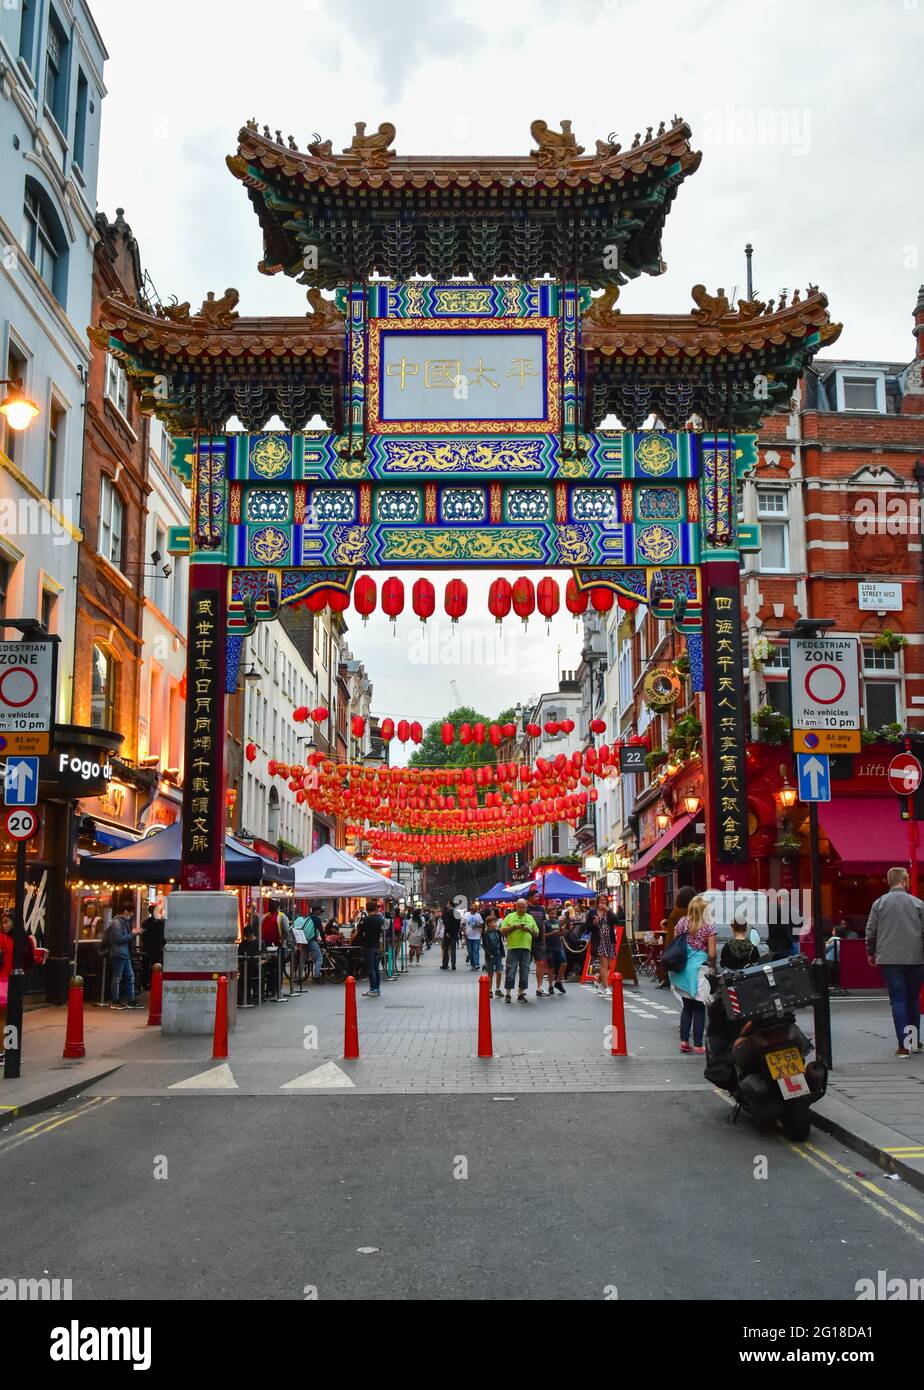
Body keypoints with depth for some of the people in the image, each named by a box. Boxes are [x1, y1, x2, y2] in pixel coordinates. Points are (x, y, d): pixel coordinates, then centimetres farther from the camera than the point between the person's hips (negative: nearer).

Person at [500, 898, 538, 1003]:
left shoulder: (530, 918, 14)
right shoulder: (510, 916, 6)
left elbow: (537, 934, 14)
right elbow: (502, 931, 0)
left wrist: (530, 930, -6)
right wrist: (514, 927, -12)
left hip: (526, 948, 3)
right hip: (513, 947, -3)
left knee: (524, 972, 4)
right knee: (511, 971, -3)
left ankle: (521, 994, 13)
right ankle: (508, 994, 4)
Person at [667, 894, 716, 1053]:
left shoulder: (682, 923, 2)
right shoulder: (708, 928, -9)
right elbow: (712, 954, -10)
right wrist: (712, 964, 10)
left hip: (682, 968, 4)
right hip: (699, 969, -4)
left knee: (687, 1006, 15)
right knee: (699, 1008, 5)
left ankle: (684, 1041, 12)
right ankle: (697, 1045, 7)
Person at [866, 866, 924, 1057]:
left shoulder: (879, 903, 0)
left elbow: (871, 932, 2)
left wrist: (871, 953, 16)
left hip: (890, 960, -1)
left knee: (898, 1000, 1)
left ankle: (904, 1045, -5)